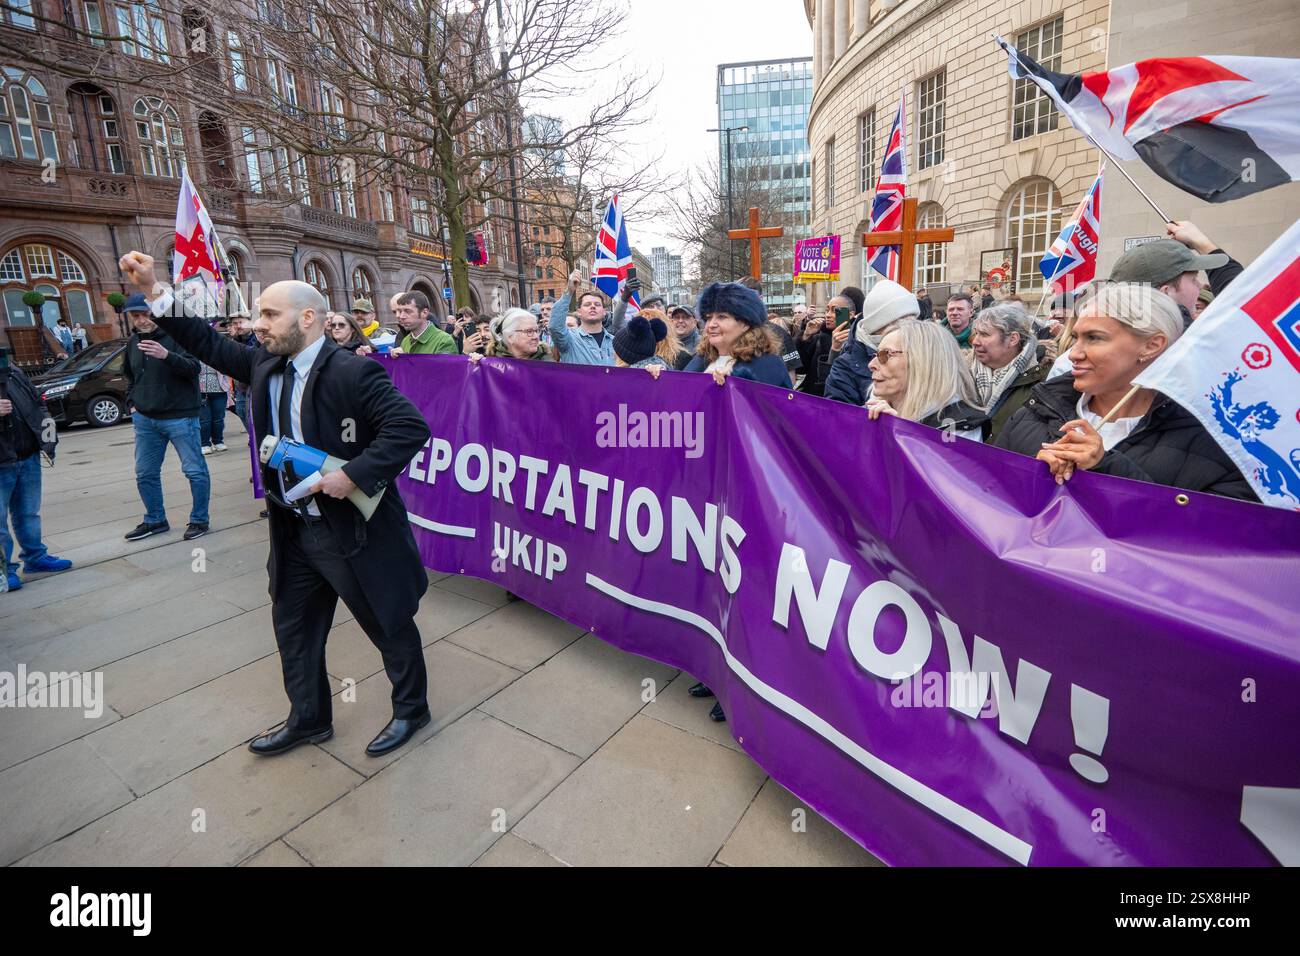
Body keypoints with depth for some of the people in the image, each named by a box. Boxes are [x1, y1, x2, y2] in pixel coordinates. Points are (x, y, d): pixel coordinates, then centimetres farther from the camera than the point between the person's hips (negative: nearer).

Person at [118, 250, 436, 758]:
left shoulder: (354, 373, -19)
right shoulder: (266, 366, 6)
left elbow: (411, 427, -26)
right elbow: (212, 345, 19)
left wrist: (354, 475, -27)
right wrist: (153, 290, 13)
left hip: (353, 529, -8)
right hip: (294, 529, 8)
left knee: (390, 625, 9)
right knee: (294, 626, 20)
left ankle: (411, 709, 31)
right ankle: (308, 719, 41)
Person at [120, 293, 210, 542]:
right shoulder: (133, 342, 11)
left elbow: (194, 368, -21)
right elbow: (130, 376, 25)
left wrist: (167, 355, -36)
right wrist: (132, 403, 14)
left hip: (180, 417, -7)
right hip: (145, 419, 7)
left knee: (195, 470, -2)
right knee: (145, 474, 13)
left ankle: (199, 520, 11)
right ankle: (155, 520, 27)